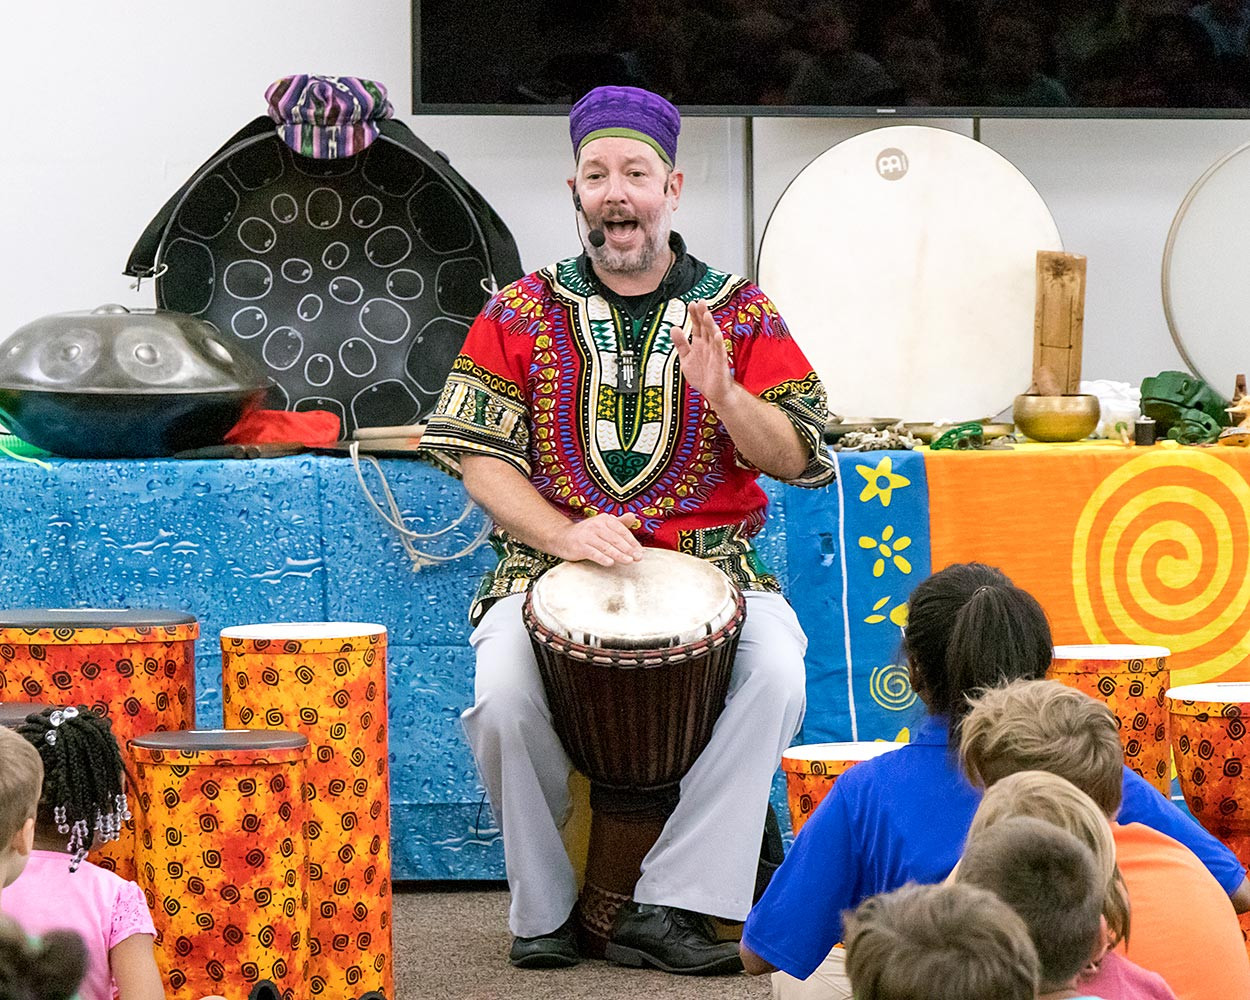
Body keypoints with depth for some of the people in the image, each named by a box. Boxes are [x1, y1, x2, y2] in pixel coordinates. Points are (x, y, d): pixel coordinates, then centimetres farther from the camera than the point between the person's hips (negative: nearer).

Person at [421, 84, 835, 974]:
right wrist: (564, 534, -17)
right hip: (553, 560, 0)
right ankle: (545, 909, -6)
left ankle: (670, 906, -23)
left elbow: (798, 459, 2)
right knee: (504, 692, -30)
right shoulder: (522, 313, 9)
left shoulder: (741, 312, 9)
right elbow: (479, 456, 1)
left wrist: (724, 394, -18)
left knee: (776, 672, -30)